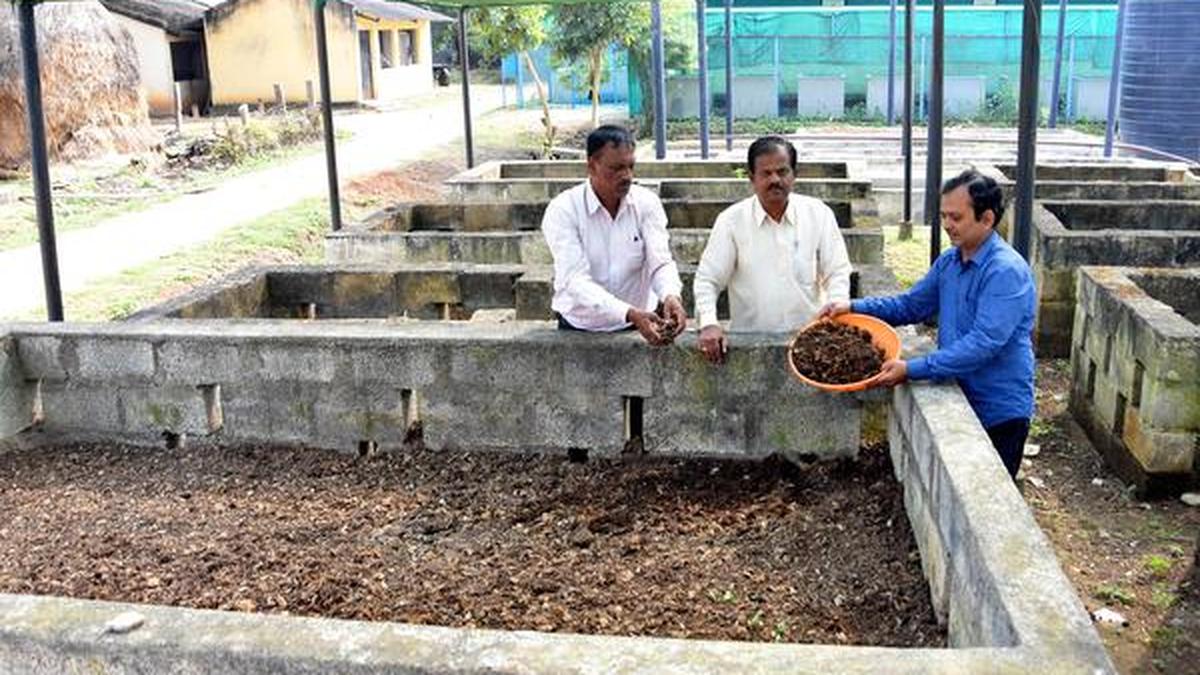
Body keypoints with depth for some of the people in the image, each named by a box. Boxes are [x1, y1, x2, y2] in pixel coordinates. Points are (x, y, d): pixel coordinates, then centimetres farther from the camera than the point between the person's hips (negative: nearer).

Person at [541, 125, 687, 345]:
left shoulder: (647, 202, -2)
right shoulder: (562, 210, -11)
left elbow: (660, 262, -10)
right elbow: (576, 281, -21)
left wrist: (671, 296, -34)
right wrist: (630, 314, -35)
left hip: (642, 324, 1)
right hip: (579, 329, -1)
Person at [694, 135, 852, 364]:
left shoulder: (819, 214, 5)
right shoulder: (731, 220, 1)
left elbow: (837, 273, 7)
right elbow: (707, 280, 2)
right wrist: (708, 324, -14)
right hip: (749, 341, 0)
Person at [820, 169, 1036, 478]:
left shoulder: (1007, 270, -23)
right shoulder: (949, 261, 4)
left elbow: (983, 344, -30)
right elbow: (911, 305, 13)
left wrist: (912, 369, -31)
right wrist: (854, 307, -2)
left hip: (999, 412, -7)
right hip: (960, 401, 7)